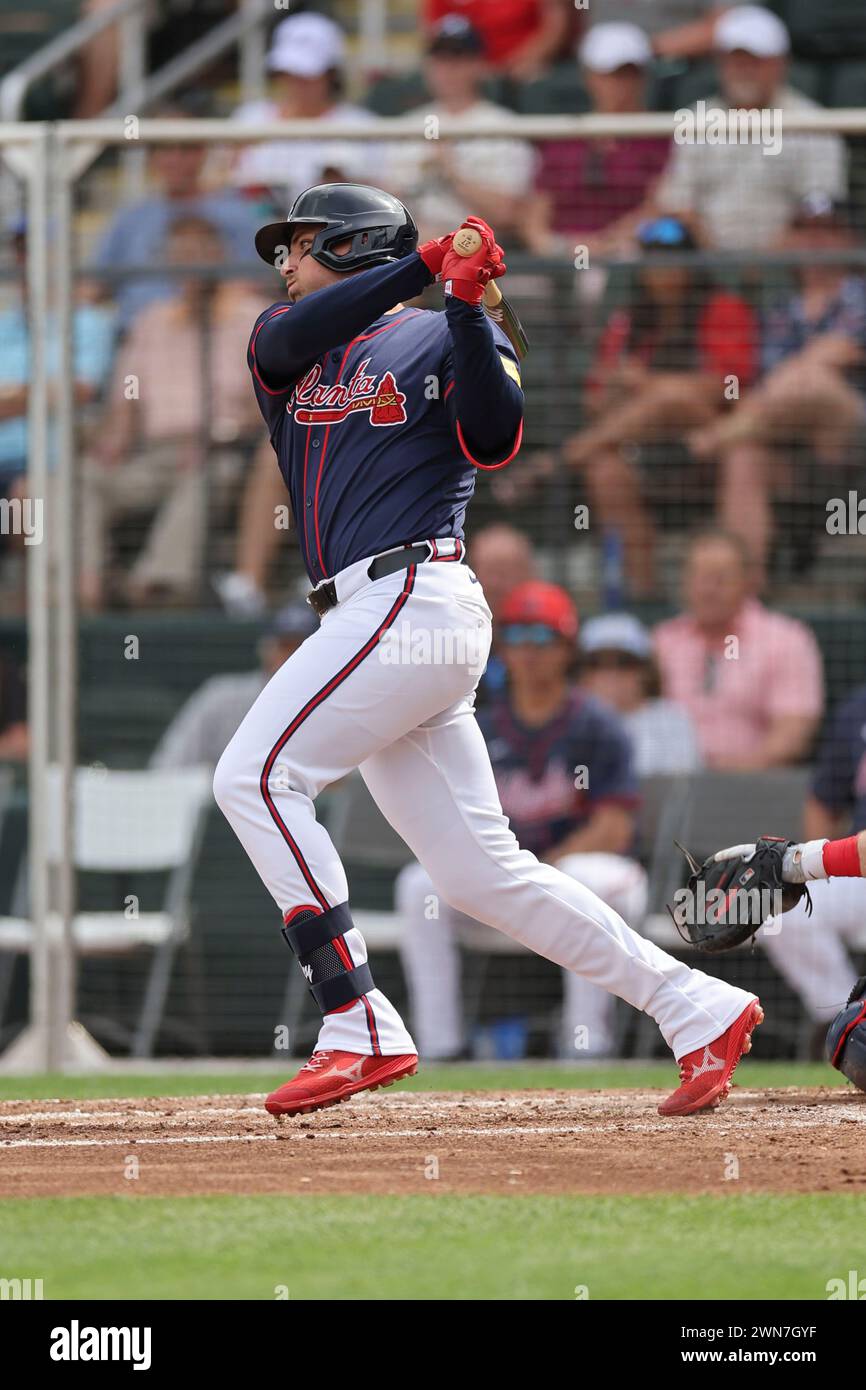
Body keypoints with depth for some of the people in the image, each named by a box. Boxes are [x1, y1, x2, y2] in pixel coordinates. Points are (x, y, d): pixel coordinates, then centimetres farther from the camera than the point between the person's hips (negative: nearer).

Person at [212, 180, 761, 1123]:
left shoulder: (440, 338, 5)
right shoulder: (283, 345, 23)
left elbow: (494, 443, -12)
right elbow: (292, 337, -3)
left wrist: (466, 305, -20)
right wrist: (426, 262, -12)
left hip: (414, 595, -7)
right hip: (364, 621, 7)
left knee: (255, 774, -18)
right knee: (480, 874, 3)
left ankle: (359, 1028, -20)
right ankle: (697, 1011, 8)